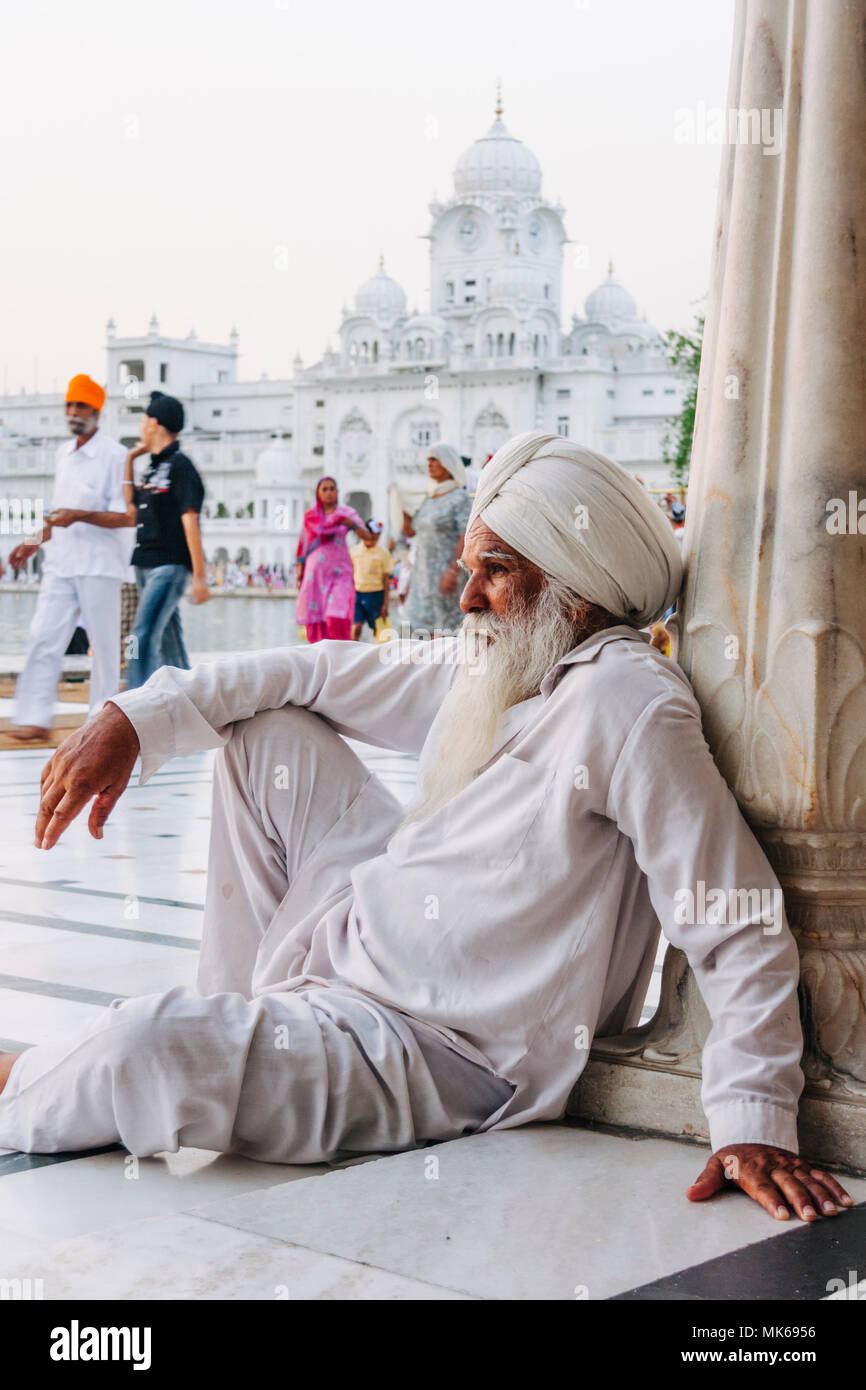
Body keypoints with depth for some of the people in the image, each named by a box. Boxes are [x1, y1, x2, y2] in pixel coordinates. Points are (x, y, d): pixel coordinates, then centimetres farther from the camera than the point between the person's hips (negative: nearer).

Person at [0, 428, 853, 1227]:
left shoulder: (623, 701, -23)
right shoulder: (503, 662, 5)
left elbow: (740, 927, -25)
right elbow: (322, 675, 11)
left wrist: (754, 1126, -30)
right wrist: (137, 720, 2)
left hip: (443, 1053, -9)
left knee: (145, 1049, -28)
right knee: (265, 730, 14)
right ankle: (241, 1016, 16)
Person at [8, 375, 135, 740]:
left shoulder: (114, 455, -8)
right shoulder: (63, 454, 15)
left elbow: (127, 517, -12)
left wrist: (79, 516, -22)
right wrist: (35, 542, 16)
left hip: (99, 565, -6)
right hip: (60, 563, 6)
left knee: (104, 644, 1)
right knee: (44, 637, -3)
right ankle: (34, 718, -4)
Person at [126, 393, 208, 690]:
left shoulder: (180, 465, -9)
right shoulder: (154, 467, 17)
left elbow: (190, 520, -15)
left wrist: (199, 576, -20)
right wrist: (129, 461, 19)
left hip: (170, 566, -9)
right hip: (147, 565, 9)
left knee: (143, 638, -18)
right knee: (168, 641, 12)